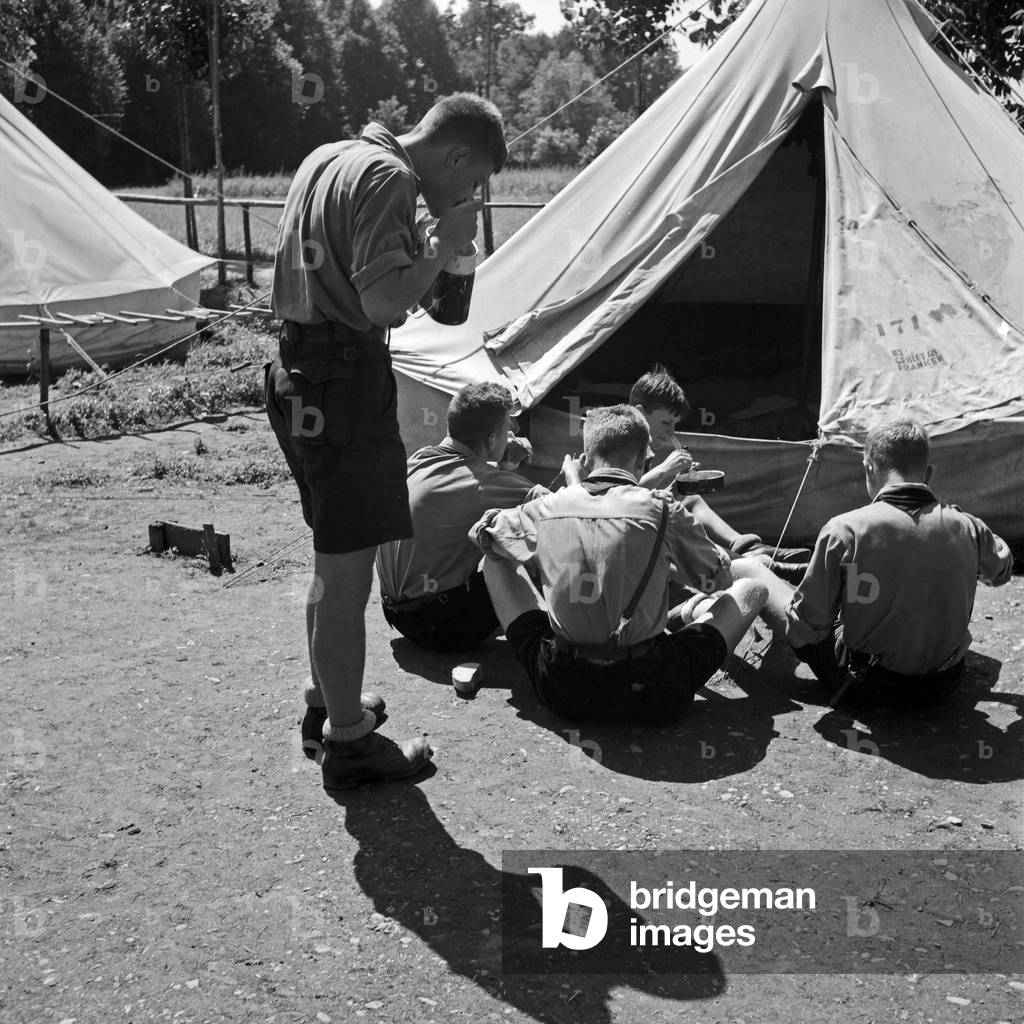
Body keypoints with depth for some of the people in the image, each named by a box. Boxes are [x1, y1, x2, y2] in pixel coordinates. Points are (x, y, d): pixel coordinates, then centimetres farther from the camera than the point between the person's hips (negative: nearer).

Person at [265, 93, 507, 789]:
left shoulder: (327, 159, 16)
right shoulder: (388, 178, -14)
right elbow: (384, 299, -24)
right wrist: (444, 243, -10)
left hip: (299, 374, 10)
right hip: (348, 384, -10)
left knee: (334, 560, 22)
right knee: (348, 571, -1)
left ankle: (328, 702, 37)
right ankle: (348, 741, 11)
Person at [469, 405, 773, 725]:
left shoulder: (548, 508, -2)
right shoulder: (661, 509, -10)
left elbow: (482, 531, 20)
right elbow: (720, 576, 8)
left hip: (560, 691, 2)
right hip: (649, 698, -2)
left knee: (496, 561, 21)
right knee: (753, 586, 14)